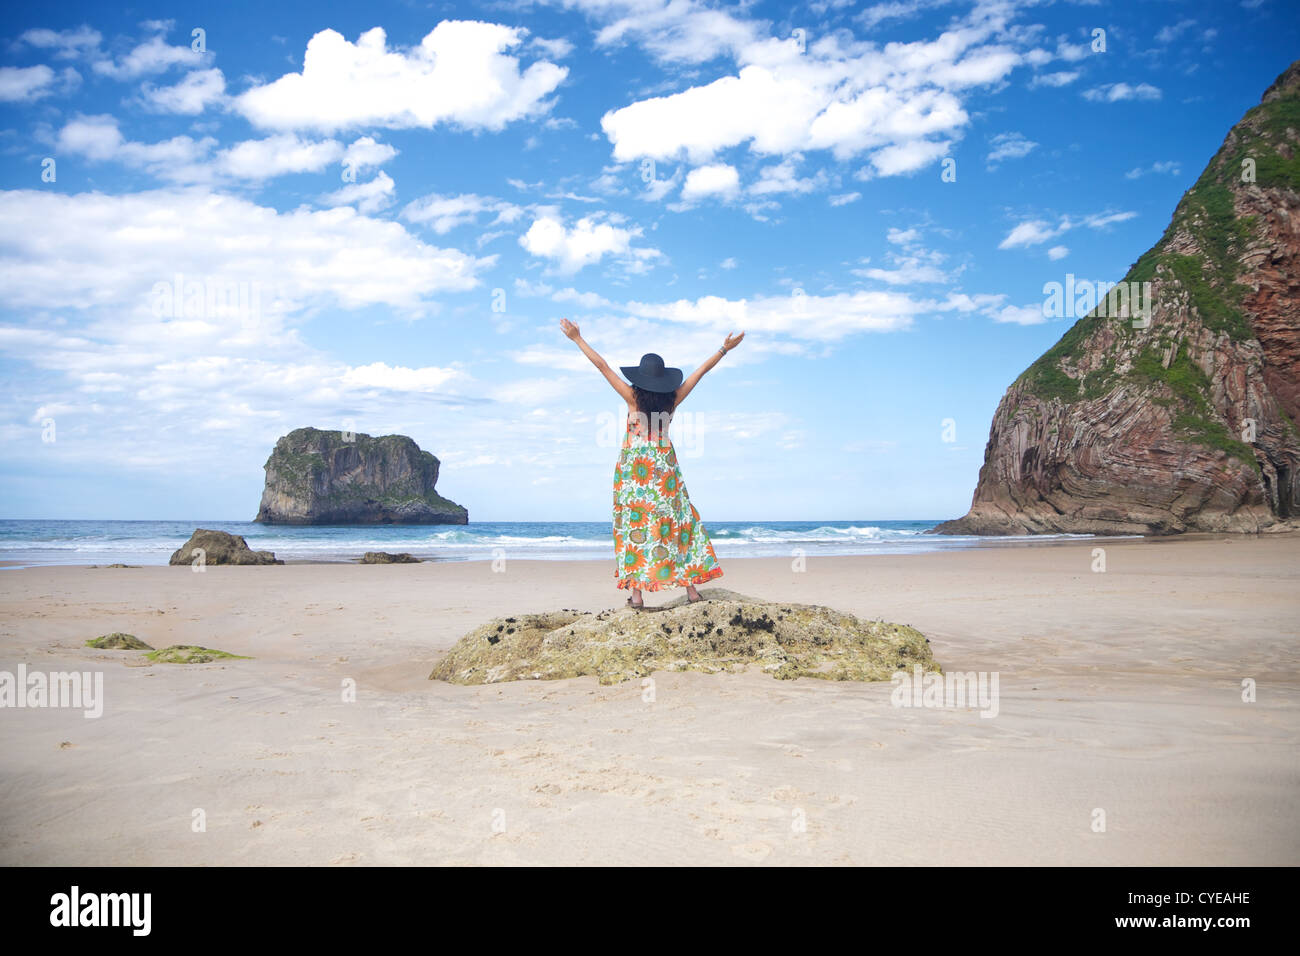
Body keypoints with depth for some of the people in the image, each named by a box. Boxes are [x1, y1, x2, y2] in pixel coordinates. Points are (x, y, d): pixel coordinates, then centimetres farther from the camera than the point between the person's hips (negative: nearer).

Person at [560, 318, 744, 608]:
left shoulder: (633, 396, -8)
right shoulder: (673, 399, -2)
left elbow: (602, 366, -6)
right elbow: (702, 369, 6)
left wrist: (577, 338, -1)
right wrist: (725, 348, 14)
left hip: (634, 467, -2)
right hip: (665, 464, 2)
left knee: (634, 523, 0)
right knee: (676, 520, 8)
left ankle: (636, 592, -4)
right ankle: (691, 587, 8)